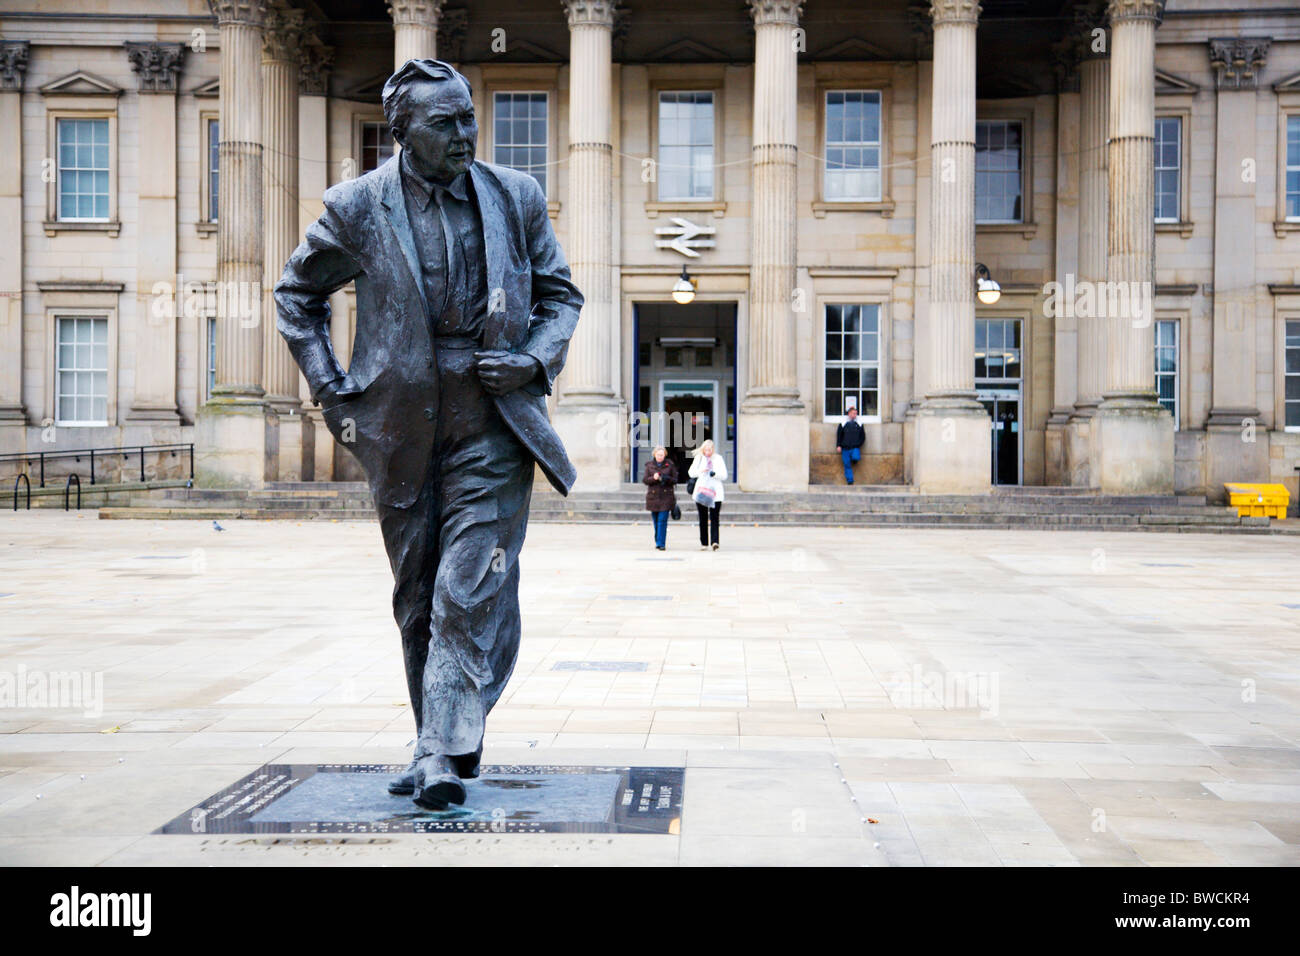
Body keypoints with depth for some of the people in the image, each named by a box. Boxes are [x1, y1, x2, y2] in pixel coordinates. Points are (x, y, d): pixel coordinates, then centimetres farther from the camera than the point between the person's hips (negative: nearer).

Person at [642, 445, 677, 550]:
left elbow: (675, 480, 5)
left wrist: (666, 479, -15)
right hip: (653, 496, 2)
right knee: (655, 521, 8)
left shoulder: (670, 465, 5)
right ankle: (657, 542, 22)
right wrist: (653, 478, -16)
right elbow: (644, 479, 3)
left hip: (666, 496, -2)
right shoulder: (649, 466, 8)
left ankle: (661, 543, -11)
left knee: (662, 520, -10)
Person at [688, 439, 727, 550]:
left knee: (714, 518, -10)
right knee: (703, 519, 5)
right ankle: (704, 543, 10)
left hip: (715, 493, -2)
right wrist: (700, 471, -14)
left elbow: (724, 476, 3)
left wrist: (715, 474, -16)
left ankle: (714, 541, -18)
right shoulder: (698, 458, 10)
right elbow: (691, 473, 6)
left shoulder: (718, 459, 6)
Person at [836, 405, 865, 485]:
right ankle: (850, 481, 7)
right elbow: (838, 435, 9)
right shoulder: (843, 424, 6)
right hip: (845, 448, 0)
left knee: (855, 458, -28)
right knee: (847, 465, -1)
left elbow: (863, 436, 14)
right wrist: (838, 446, 0)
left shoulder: (859, 424, 9)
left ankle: (855, 458, 9)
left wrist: (859, 444, 1)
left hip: (855, 448, 0)